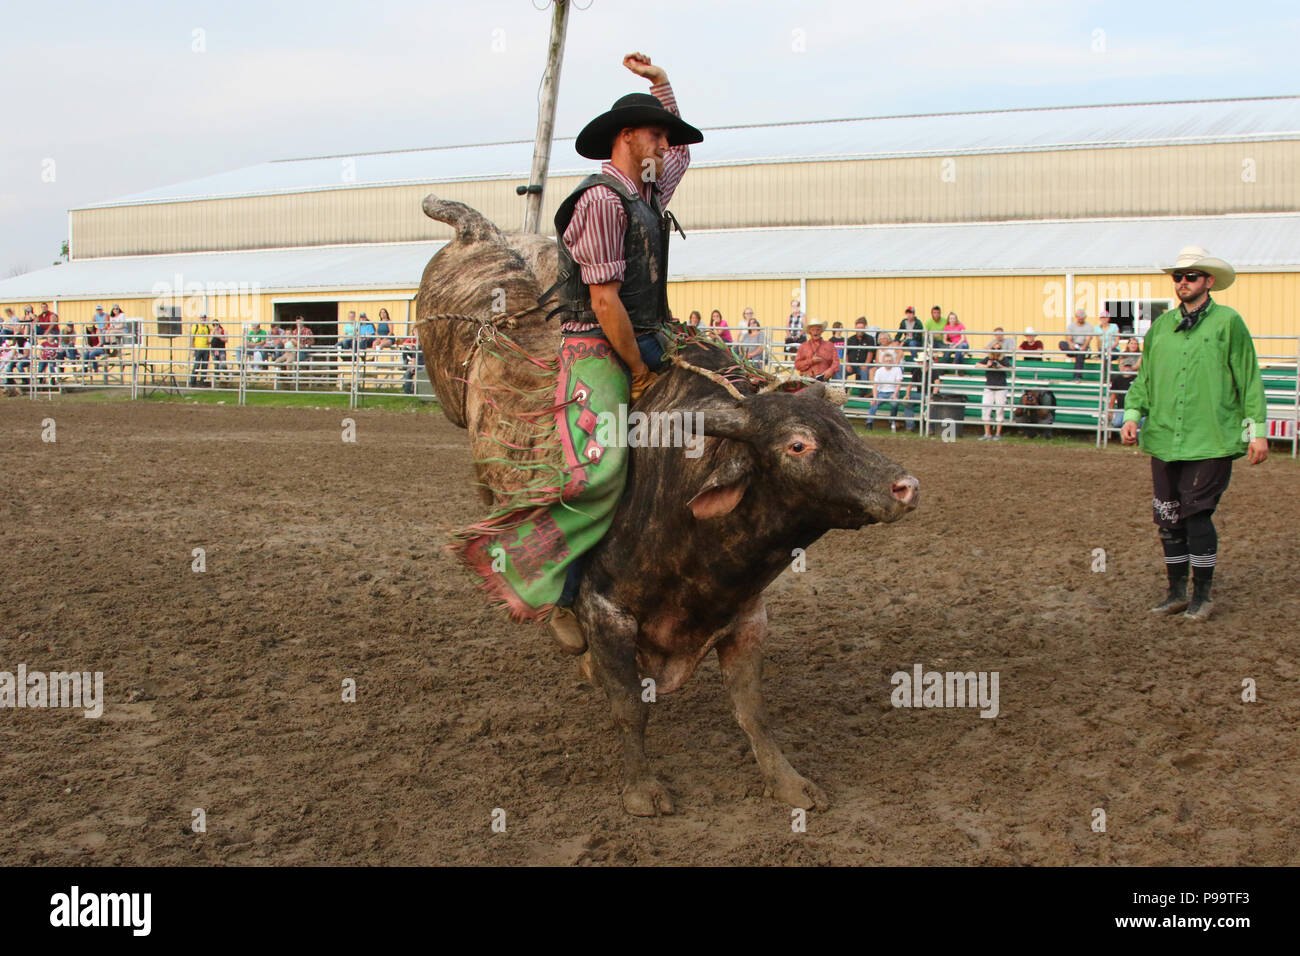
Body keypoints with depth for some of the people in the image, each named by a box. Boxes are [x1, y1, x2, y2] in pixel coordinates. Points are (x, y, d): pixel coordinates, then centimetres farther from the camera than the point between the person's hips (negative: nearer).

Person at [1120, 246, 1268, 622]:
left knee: (1196, 514, -7)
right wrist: (1132, 414, 1)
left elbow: (1250, 381, 0)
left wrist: (1257, 430, -3)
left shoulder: (1228, 323, -2)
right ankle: (1177, 592, 24)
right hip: (1164, 438, 5)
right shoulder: (1160, 326, 10)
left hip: (1211, 441, -5)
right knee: (1168, 517, 9)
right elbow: (1144, 378, 16)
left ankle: (1202, 595, 10)